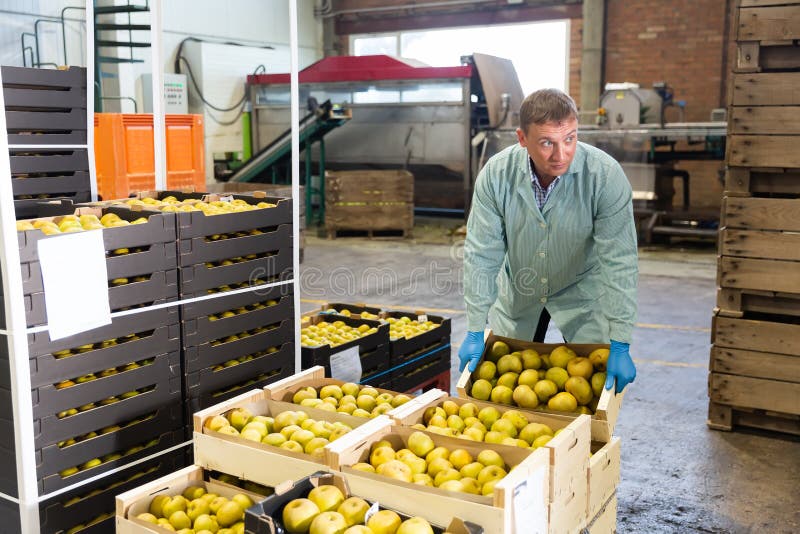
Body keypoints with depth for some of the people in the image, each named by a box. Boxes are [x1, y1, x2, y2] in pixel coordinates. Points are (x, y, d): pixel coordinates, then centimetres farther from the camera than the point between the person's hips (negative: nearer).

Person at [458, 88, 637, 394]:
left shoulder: (606, 175, -28)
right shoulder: (496, 174, -23)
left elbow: (618, 262, -26)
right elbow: (481, 254, -17)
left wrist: (620, 345, -28)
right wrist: (475, 332, -17)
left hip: (582, 289, -2)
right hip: (517, 290, 2)